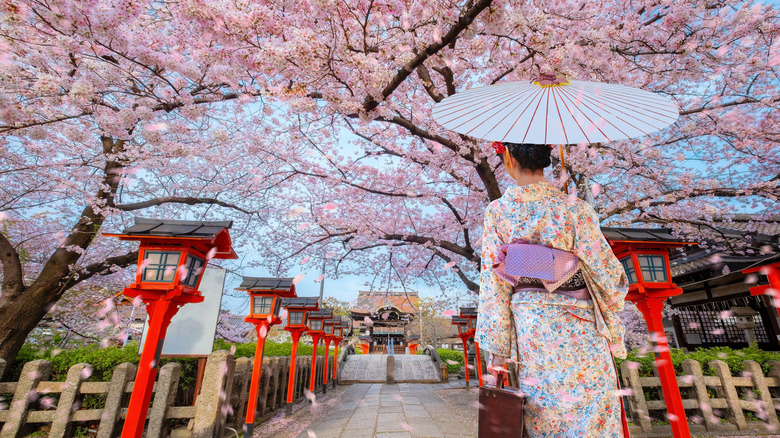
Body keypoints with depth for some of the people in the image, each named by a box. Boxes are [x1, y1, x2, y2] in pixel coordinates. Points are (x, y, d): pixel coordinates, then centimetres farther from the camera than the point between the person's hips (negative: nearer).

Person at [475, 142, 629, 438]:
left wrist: (497, 349, 1)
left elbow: (493, 285, -6)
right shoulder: (574, 209, -10)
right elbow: (607, 272, -4)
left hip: (528, 332, 2)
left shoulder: (496, 213, -6)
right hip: (579, 335, -1)